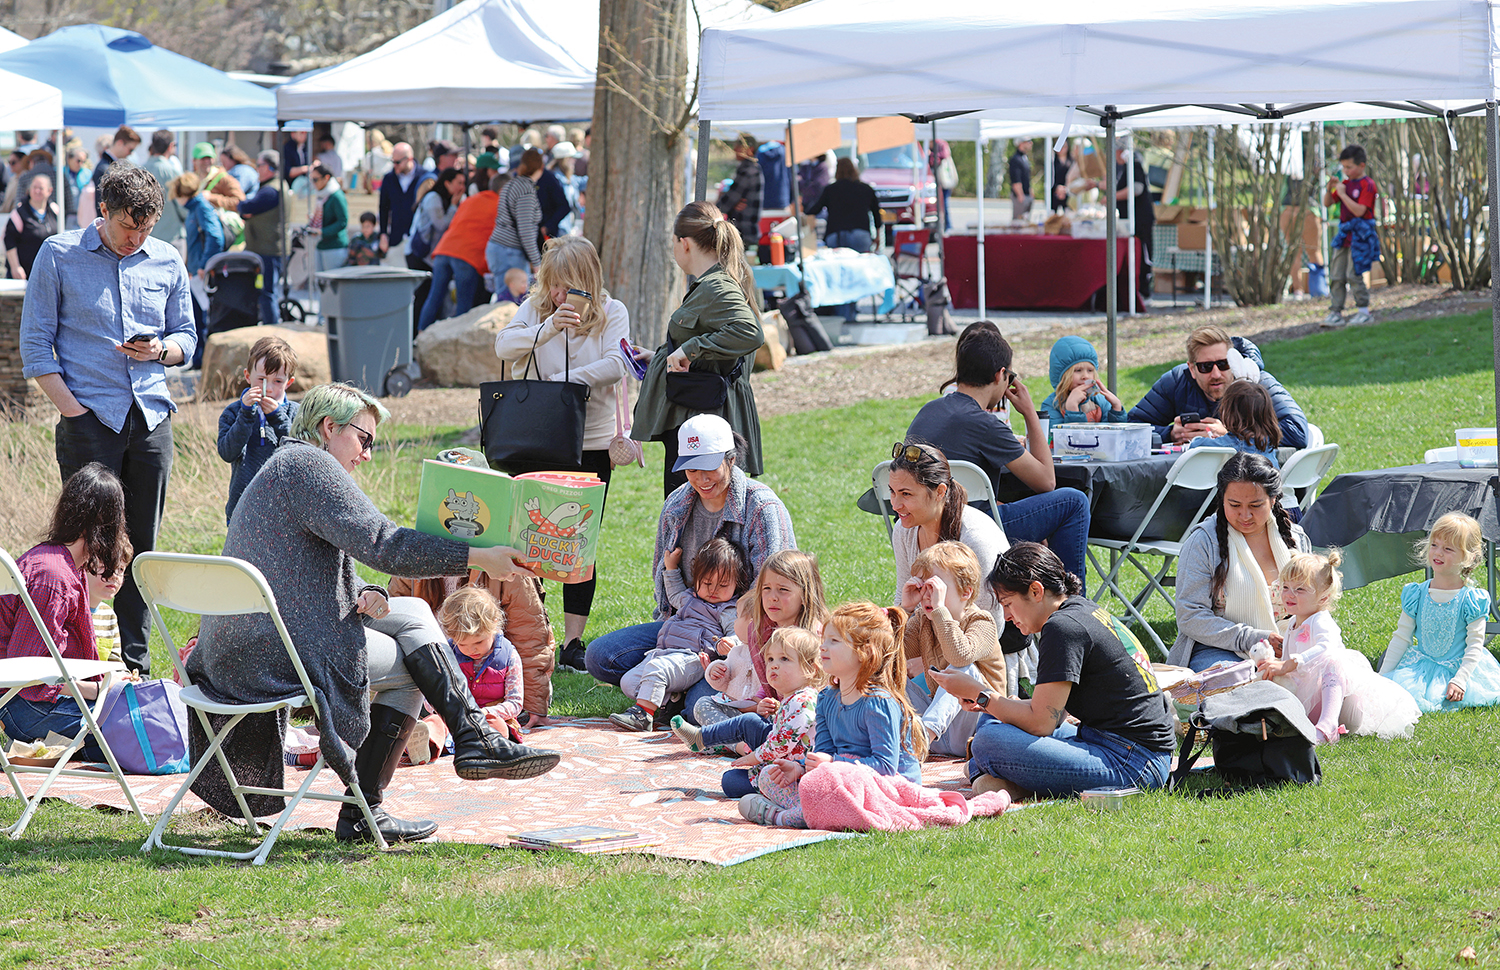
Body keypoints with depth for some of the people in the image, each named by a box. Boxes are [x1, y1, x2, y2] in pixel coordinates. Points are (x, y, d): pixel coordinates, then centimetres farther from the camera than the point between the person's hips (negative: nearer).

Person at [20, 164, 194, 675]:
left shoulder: (167, 262, 10)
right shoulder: (58, 255, 0)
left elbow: (187, 337, 18)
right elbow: (35, 342, -1)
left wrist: (160, 351, -6)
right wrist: (69, 406, -11)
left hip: (152, 417, 4)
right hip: (90, 417, -4)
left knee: (142, 542, 6)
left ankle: (135, 662, 13)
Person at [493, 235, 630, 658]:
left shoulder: (611, 312, -1)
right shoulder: (535, 308, 4)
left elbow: (614, 365, -13)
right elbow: (504, 346, -11)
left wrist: (564, 381, -24)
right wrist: (549, 327, -26)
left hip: (592, 443, -1)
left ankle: (573, 643, 7)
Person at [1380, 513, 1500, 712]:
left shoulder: (1471, 600, -8)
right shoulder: (1416, 595, 2)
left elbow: (1474, 646, -9)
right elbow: (1401, 638, 7)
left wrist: (1459, 680, -22)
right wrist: (1382, 676, 2)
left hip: (1461, 668, -2)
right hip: (1421, 668, 2)